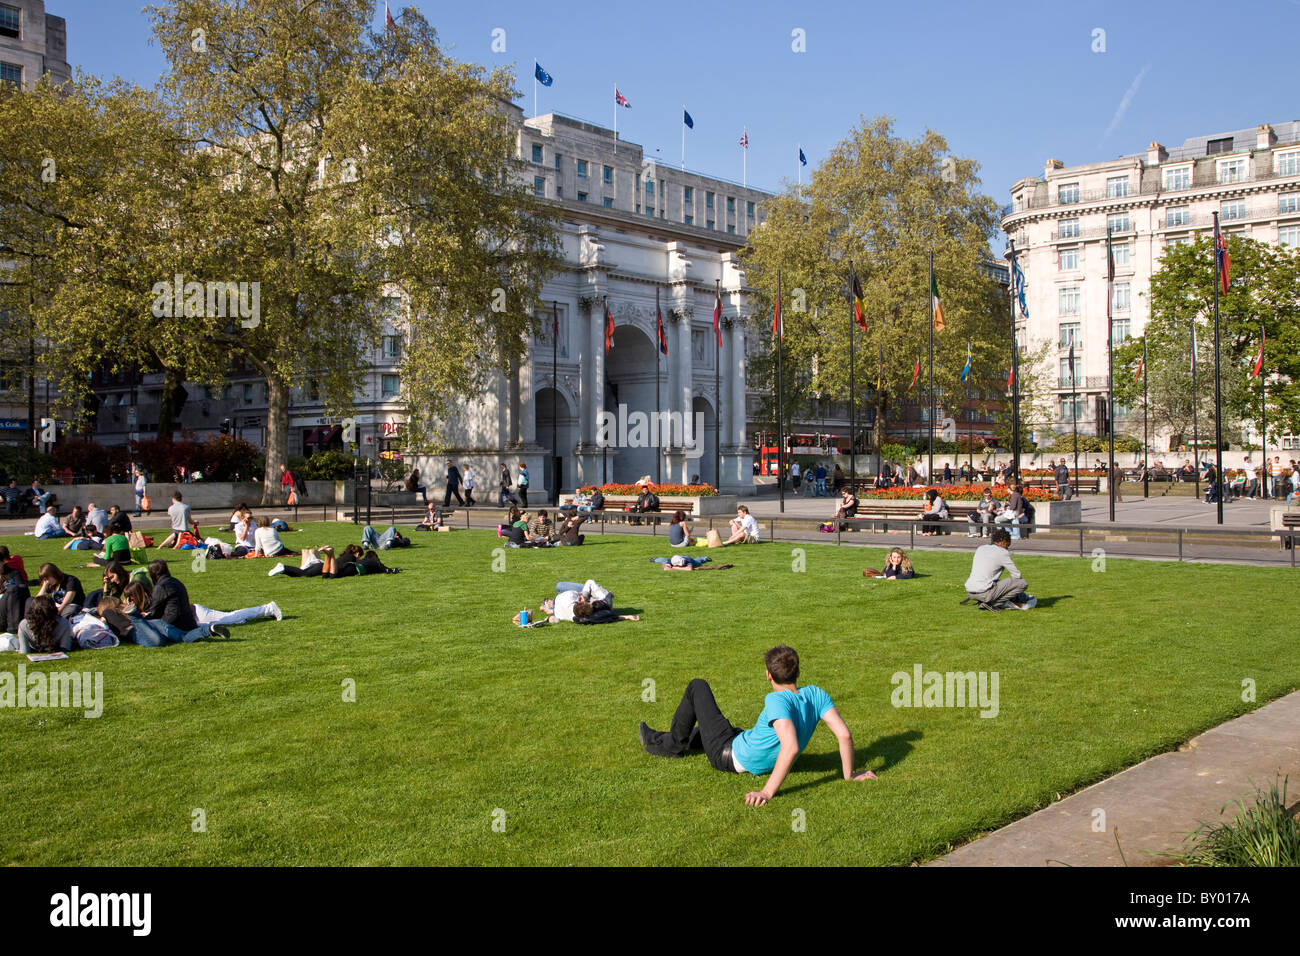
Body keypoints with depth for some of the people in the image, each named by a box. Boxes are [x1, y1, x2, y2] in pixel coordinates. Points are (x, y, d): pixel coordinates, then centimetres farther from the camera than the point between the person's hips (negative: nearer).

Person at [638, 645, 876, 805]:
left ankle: (673, 742, 27)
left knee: (698, 686, 9)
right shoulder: (816, 695, -16)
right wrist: (849, 774, -6)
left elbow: (791, 747, -47)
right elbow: (844, 735, -18)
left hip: (729, 756, -7)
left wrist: (768, 791, -44)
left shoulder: (777, 701, -35)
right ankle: (672, 740, 59)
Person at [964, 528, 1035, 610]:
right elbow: (1017, 575, 2)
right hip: (984, 593, -8)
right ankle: (992, 604, -5)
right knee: (1022, 582, -4)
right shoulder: (1003, 552, -3)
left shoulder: (980, 548, 17)